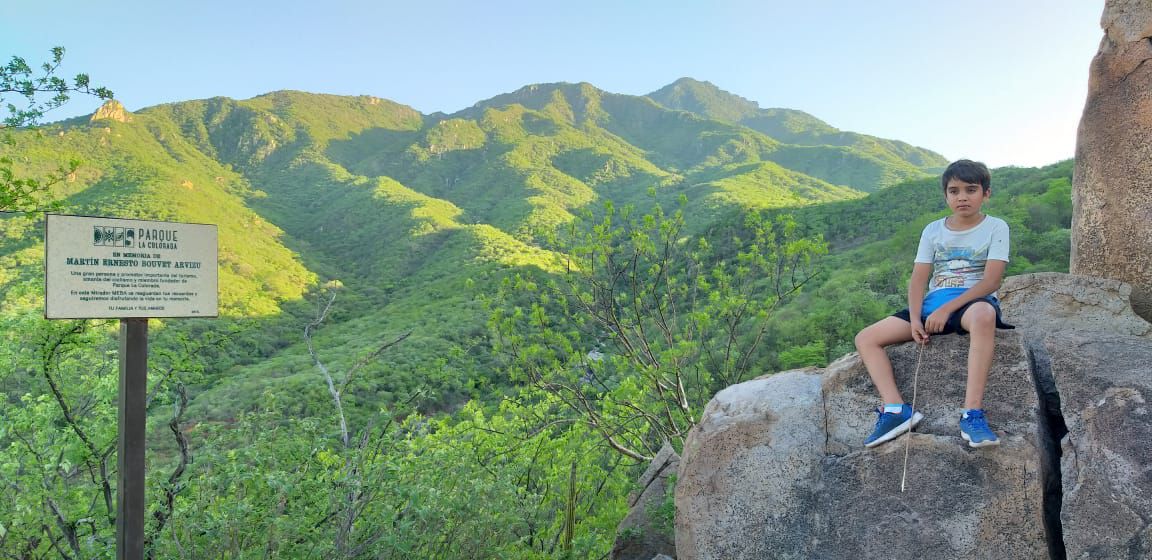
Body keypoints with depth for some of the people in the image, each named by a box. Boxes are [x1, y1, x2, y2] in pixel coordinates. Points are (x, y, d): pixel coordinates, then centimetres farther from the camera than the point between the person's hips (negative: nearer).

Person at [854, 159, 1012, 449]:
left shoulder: (995, 227, 2)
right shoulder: (933, 230, 13)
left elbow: (991, 281, -10)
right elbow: (919, 279, 5)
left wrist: (947, 309, -20)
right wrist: (915, 318, -13)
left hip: (972, 301, -5)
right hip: (933, 303, 5)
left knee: (983, 315, -44)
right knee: (866, 338, -11)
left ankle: (972, 414, -44)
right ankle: (895, 409, -26)